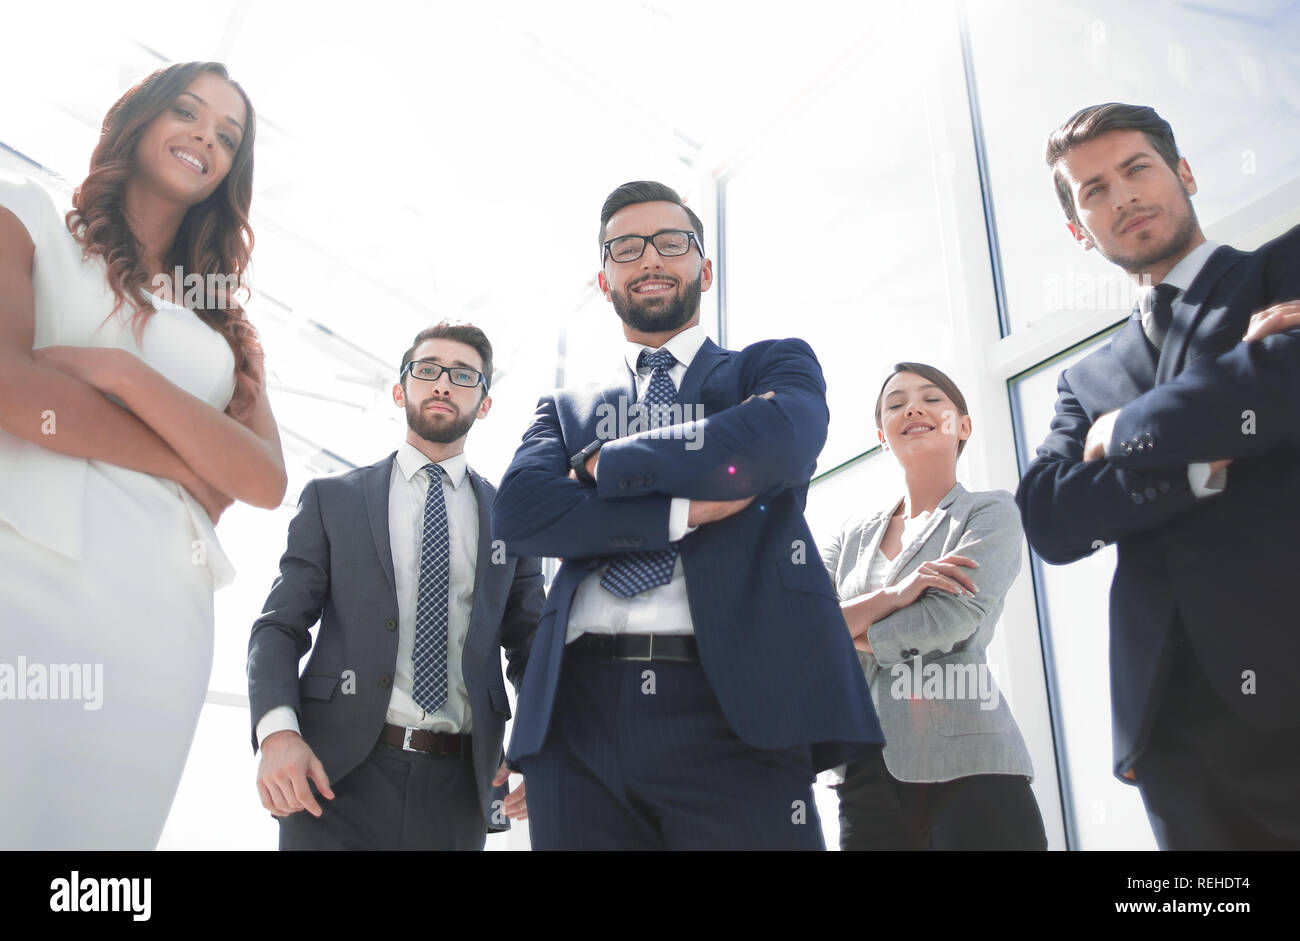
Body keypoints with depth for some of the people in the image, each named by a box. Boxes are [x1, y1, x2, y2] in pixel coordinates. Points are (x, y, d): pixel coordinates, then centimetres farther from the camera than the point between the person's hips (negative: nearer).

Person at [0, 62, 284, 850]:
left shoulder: (225, 326, 20)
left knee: (96, 826, 4)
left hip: (163, 618, 3)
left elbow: (267, 481, 3)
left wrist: (123, 372, -7)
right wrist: (194, 467, -2)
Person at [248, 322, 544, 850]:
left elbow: (530, 646, 10)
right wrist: (277, 732, -15)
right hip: (336, 773, -1)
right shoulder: (331, 499, 8)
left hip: (458, 785, 1)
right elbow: (279, 626, 3)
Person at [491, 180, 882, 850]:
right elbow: (516, 511, 0)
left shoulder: (776, 366, 14)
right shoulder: (565, 409, 19)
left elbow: (776, 443, -9)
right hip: (578, 714, 2)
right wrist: (684, 512, -10)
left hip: (732, 708, -2)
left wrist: (604, 464, 0)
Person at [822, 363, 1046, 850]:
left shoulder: (991, 512, 2)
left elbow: (952, 618, -13)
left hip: (969, 768, -4)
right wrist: (890, 596, -14)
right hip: (869, 769, 4)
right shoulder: (855, 533, 14)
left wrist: (836, 634, -2)